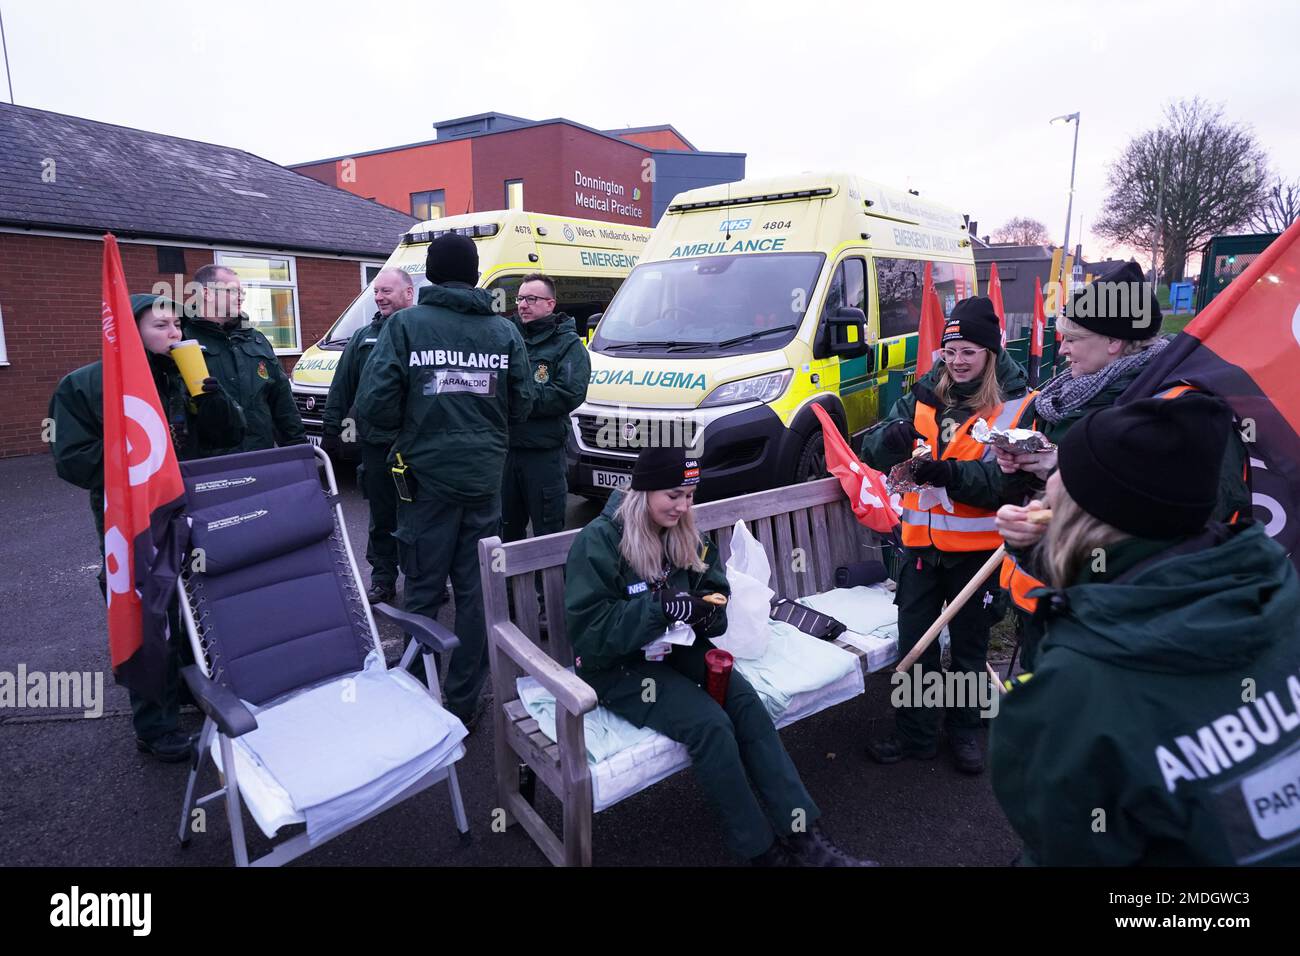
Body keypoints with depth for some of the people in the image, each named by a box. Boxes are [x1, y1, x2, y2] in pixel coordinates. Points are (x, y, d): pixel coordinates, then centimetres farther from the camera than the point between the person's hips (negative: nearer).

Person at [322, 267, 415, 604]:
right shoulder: (364, 337, 12)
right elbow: (342, 387, 14)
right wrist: (332, 429, 10)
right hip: (377, 441, 3)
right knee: (382, 516, 11)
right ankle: (383, 579, 23)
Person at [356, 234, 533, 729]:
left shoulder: (405, 324, -5)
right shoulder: (504, 330, 3)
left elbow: (374, 404, -10)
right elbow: (522, 405, 5)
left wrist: (414, 424, 9)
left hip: (427, 474, -2)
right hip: (484, 477, 2)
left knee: (423, 591, 9)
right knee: (476, 592, 11)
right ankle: (464, 702, 20)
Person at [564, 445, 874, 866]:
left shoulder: (683, 534, 4)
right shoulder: (598, 542, -16)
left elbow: (712, 591, 12)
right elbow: (589, 630, -20)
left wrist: (706, 609, -13)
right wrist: (660, 607, -30)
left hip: (677, 649, 6)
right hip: (618, 666, -6)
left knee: (747, 703, -20)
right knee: (710, 723, -26)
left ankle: (801, 834, -15)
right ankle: (761, 847, -10)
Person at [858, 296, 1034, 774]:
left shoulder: (1015, 406, -8)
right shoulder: (923, 397, 2)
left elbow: (1009, 480, -19)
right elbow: (872, 451, -5)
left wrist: (948, 472, -32)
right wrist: (894, 436, -27)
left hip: (977, 548, -3)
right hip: (921, 541, 3)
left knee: (969, 646, 16)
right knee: (914, 643, 11)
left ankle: (965, 731, 36)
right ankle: (914, 733, 28)